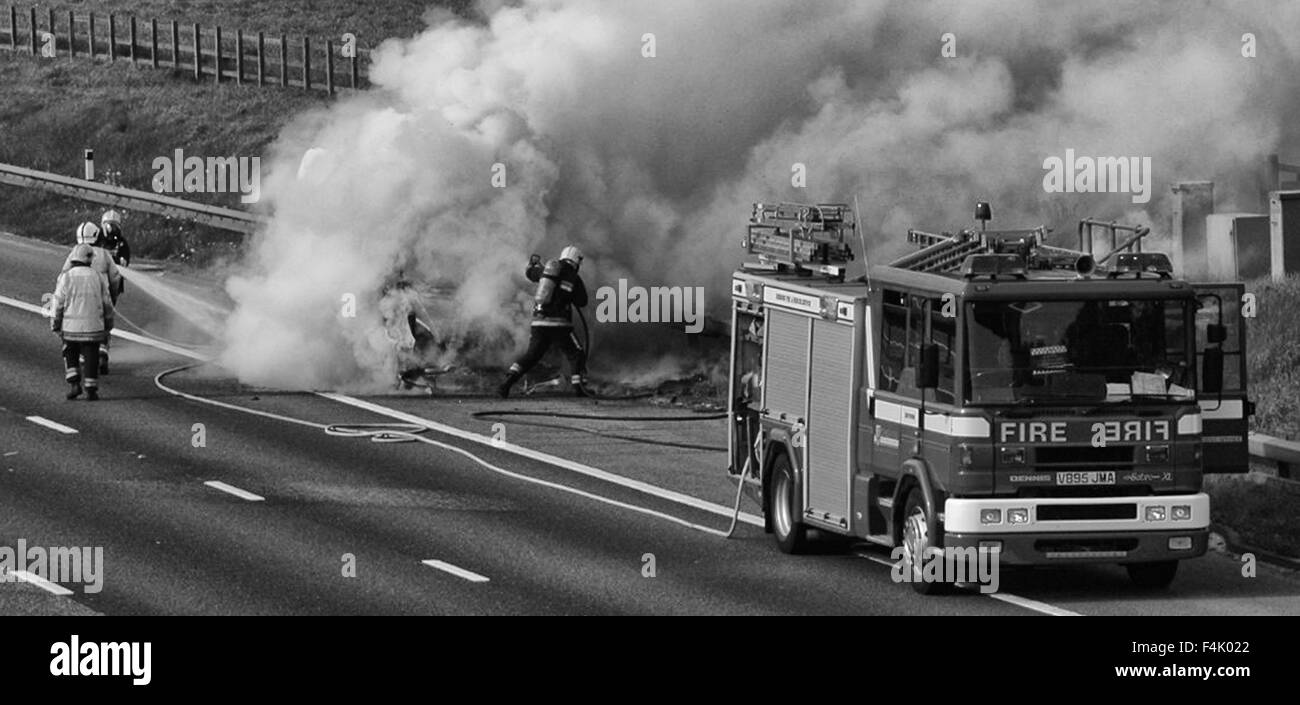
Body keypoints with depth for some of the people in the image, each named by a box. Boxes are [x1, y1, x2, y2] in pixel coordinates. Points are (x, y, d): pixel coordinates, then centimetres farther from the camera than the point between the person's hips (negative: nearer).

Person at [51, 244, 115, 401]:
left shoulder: (66, 277, -7)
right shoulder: (97, 277, 0)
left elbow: (58, 304, -7)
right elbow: (107, 304, 6)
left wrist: (55, 326, 1)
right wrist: (107, 327, 16)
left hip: (71, 327, -1)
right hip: (93, 327, 1)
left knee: (70, 356, 16)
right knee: (90, 358, 8)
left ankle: (75, 385, 2)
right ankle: (91, 391, 6)